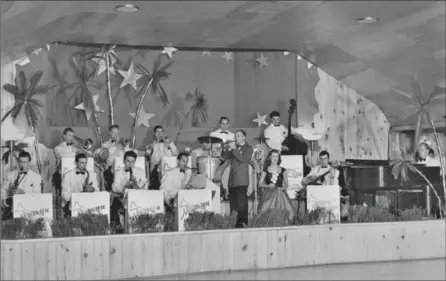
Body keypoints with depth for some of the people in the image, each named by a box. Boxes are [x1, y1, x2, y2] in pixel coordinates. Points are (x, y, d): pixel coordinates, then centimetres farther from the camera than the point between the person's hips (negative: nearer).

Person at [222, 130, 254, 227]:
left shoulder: (248, 148, 1)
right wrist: (229, 149, -6)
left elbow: (243, 159, -14)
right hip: (232, 180, 6)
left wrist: (234, 149, -16)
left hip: (241, 180, -6)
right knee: (233, 203, 6)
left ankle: (242, 222, -8)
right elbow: (224, 156, 12)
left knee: (242, 203, -9)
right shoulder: (234, 146, 19)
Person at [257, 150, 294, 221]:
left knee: (290, 211, -23)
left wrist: (283, 188, -8)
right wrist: (268, 185, -9)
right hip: (269, 193, -1)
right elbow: (260, 184, 9)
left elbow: (286, 184, 14)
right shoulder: (266, 170, 11)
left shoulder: (283, 170, 14)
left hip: (280, 193, 1)